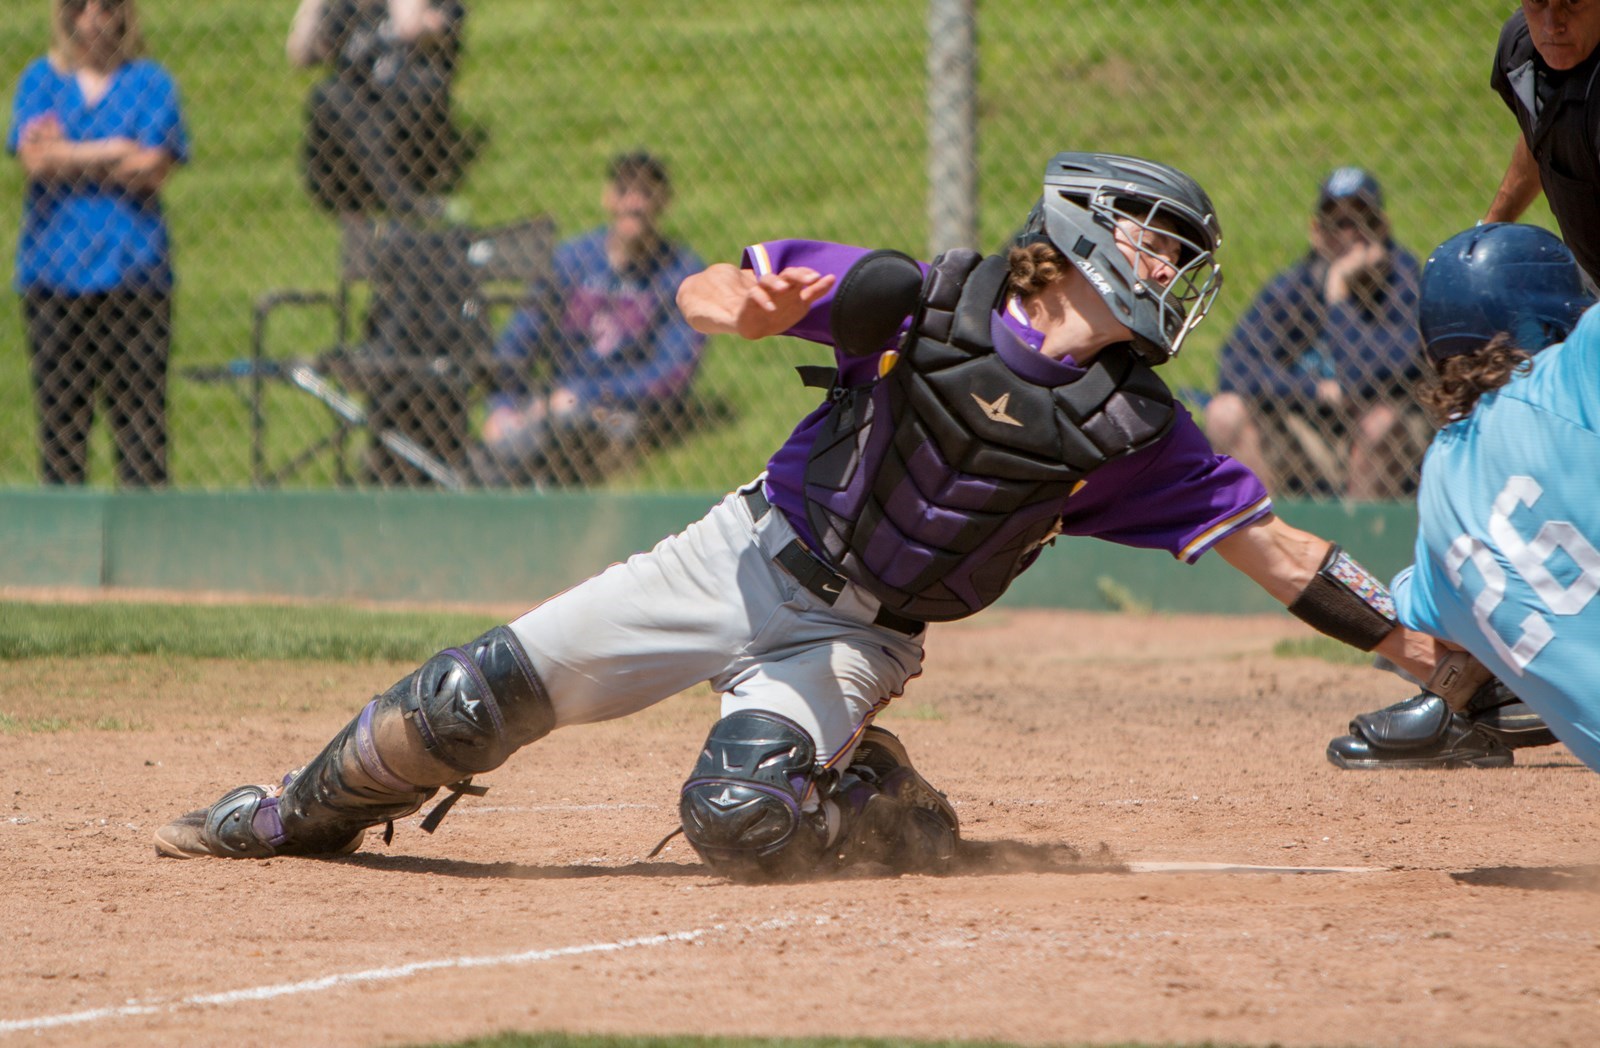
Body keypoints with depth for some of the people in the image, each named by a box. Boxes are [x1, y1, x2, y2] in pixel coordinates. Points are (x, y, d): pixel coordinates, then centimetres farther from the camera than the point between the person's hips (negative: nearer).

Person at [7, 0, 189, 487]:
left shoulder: (150, 81, 8)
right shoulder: (40, 78, 13)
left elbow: (153, 169, -5)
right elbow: (34, 157, -4)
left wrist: (66, 155, -3)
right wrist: (118, 151, -6)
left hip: (131, 266, -1)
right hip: (53, 267, 1)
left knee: (139, 408, -5)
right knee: (59, 407, -1)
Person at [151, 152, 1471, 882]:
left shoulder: (1130, 427, -7)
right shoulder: (924, 301, -12)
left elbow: (1265, 543, -4)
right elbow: (710, 291, -15)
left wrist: (1412, 639, -10)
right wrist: (742, 300, -39)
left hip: (856, 633, 0)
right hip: (752, 552, 0)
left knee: (737, 815, -27)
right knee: (484, 695, -6)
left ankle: (893, 811, 3)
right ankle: (304, 812, 17)